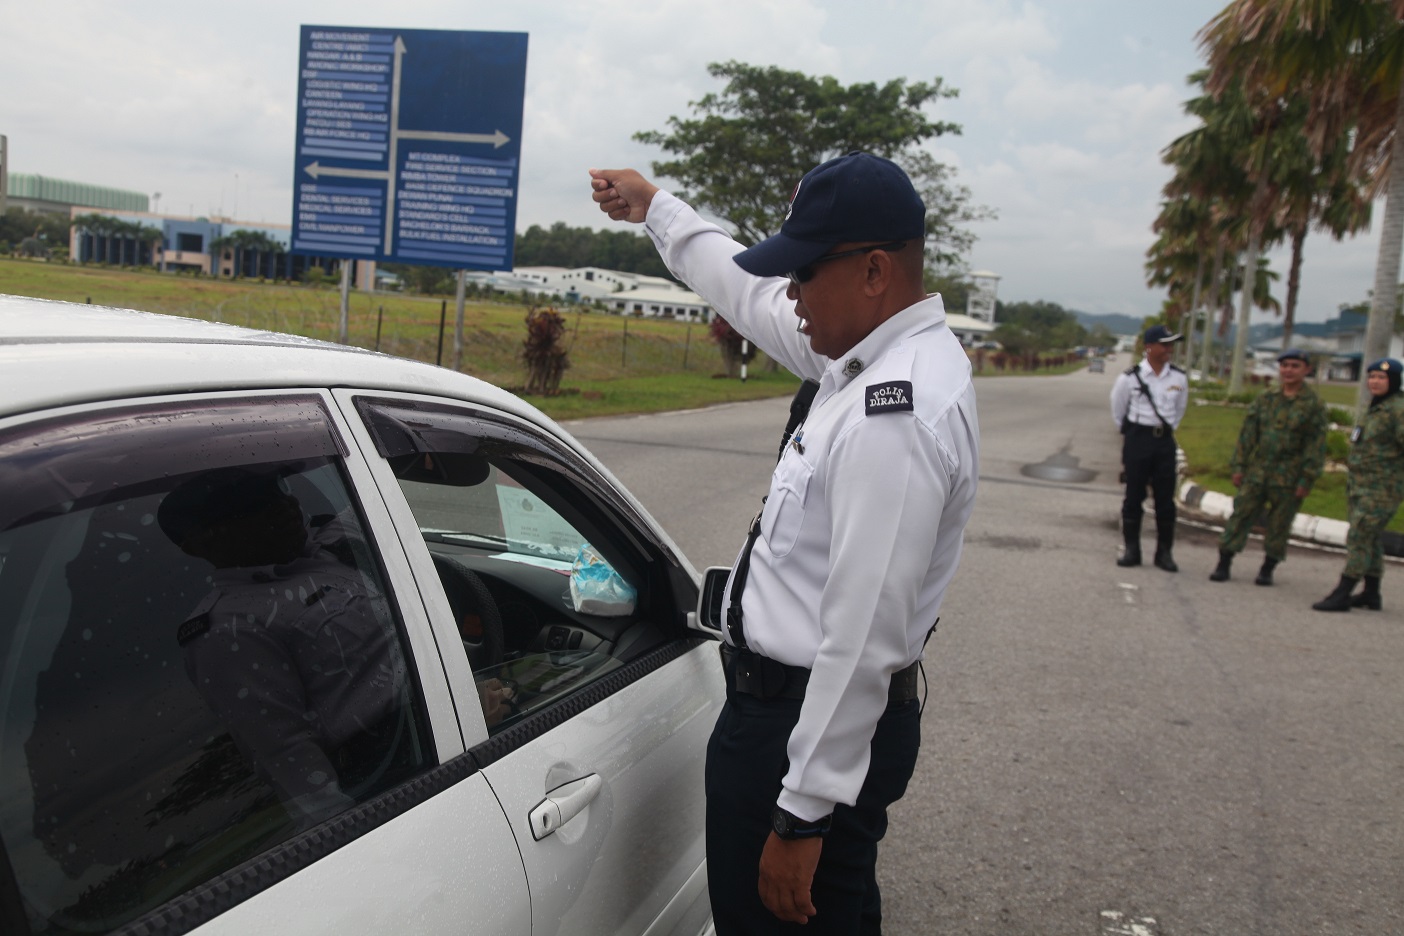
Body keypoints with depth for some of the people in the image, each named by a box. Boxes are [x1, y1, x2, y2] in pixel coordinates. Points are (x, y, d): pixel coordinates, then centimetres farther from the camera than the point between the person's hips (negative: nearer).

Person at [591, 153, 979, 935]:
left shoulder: (895, 411, -26)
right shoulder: (883, 354, 5)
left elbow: (865, 635, -28)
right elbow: (753, 295, 22)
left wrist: (802, 815, -23)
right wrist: (655, 209, 34)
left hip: (815, 722, -10)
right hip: (786, 702, 10)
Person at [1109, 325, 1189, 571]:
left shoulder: (1178, 378, 1)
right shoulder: (1130, 378, -7)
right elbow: (1118, 411, 6)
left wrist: (1167, 429, 15)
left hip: (1165, 441, 2)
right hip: (1137, 439, -2)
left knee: (1165, 498, 4)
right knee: (1134, 496, 4)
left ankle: (1164, 552, 12)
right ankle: (1131, 550, 13)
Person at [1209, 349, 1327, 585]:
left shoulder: (1313, 405, -4)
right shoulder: (1265, 400, 8)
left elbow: (1316, 446, -6)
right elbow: (1247, 434, 9)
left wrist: (1307, 480, -10)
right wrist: (1238, 466, 4)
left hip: (1288, 479, -3)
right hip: (1256, 473, 3)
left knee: (1279, 526, 6)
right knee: (1240, 517, 1)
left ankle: (1267, 569, 19)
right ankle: (1223, 564, 6)